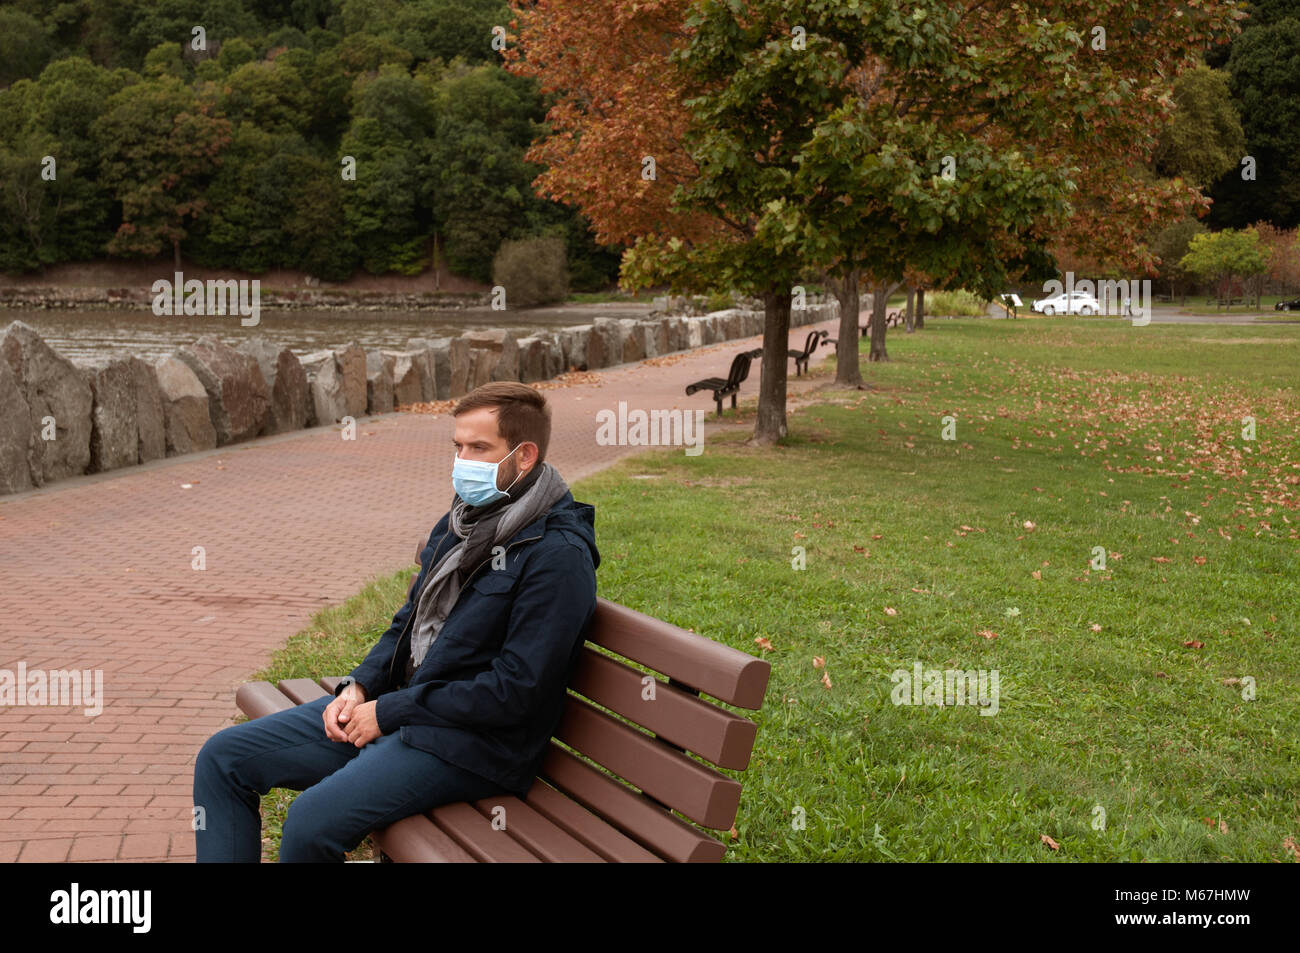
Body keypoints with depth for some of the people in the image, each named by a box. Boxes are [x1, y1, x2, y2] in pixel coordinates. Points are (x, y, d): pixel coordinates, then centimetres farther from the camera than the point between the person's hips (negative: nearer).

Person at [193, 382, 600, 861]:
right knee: (223, 758, 3)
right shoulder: (460, 523, 12)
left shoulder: (558, 556, -17)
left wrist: (389, 712, -15)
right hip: (396, 704, 9)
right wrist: (359, 687, 1)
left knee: (313, 818, -30)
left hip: (471, 741, -9)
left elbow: (516, 690, -21)